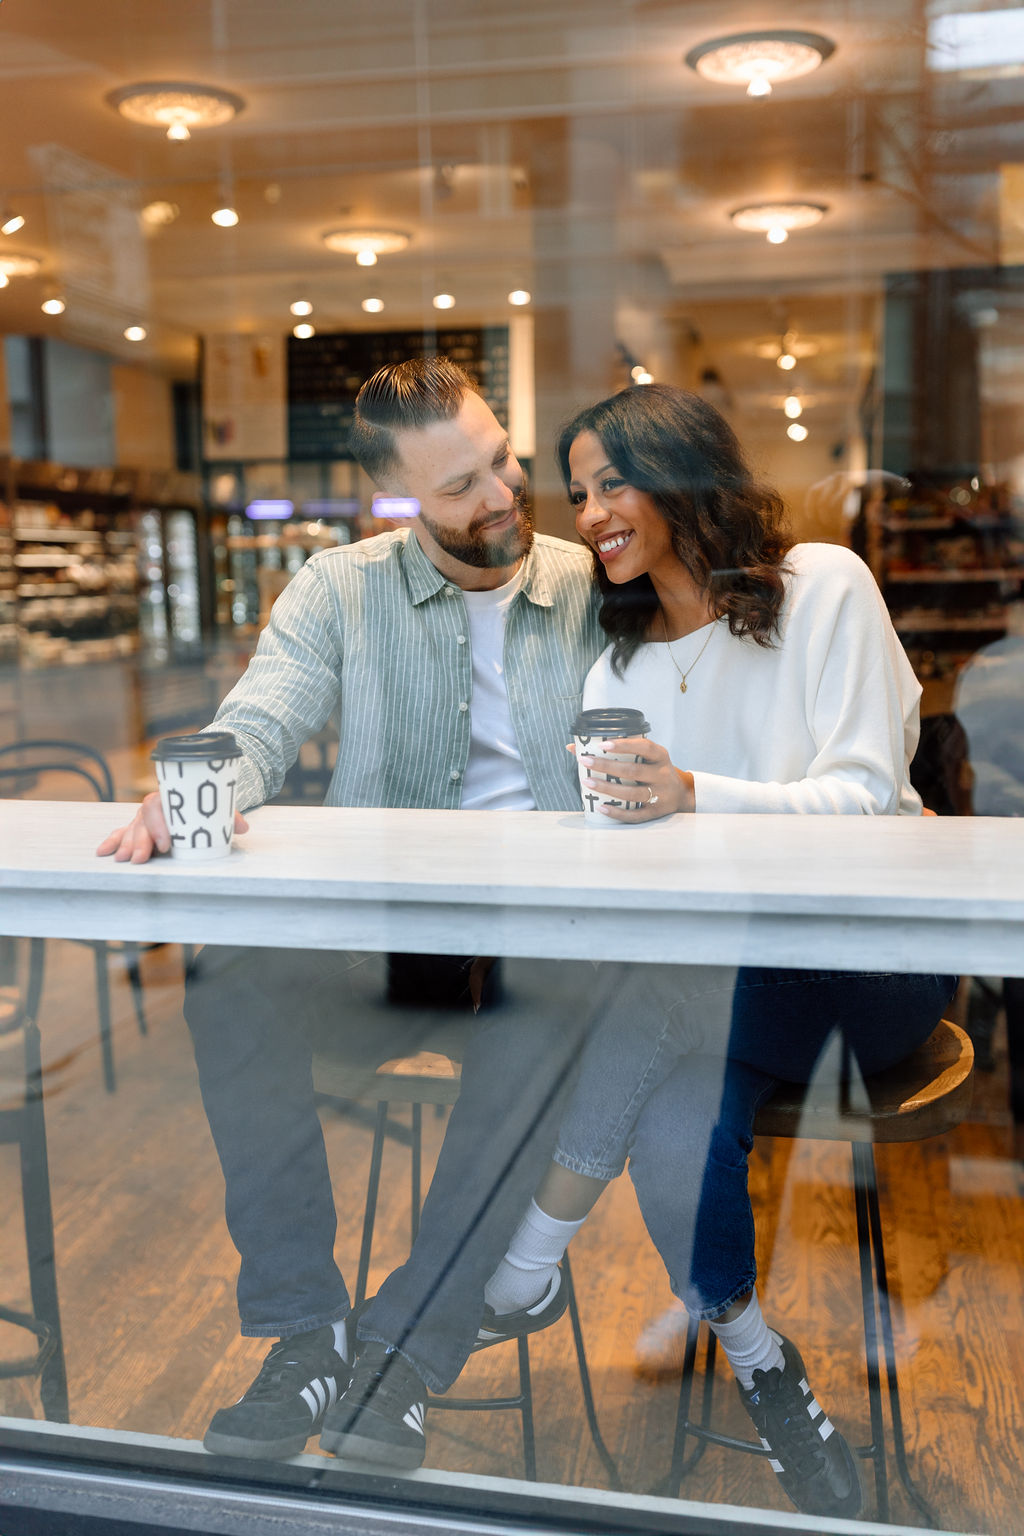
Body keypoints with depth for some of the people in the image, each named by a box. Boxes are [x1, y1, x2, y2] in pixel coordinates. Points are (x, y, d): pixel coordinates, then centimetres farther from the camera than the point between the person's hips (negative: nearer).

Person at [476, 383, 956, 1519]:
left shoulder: (821, 585, 0)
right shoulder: (621, 662, 15)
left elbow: (869, 796, -11)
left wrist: (699, 797, -27)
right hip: (711, 970, 4)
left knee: (661, 990, -31)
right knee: (672, 1127, -26)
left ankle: (536, 1255, -13)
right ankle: (758, 1368, -4)